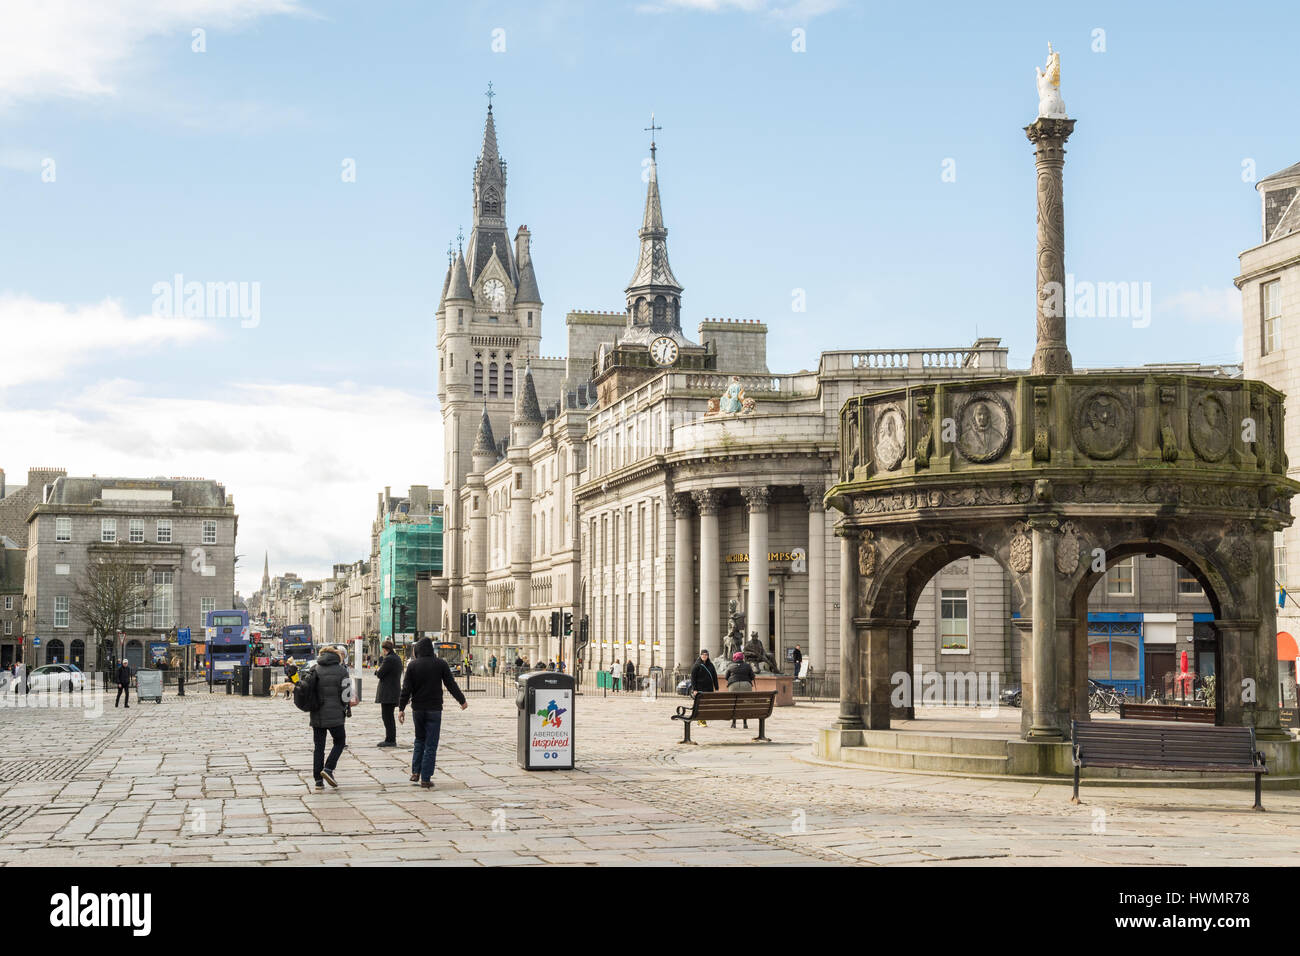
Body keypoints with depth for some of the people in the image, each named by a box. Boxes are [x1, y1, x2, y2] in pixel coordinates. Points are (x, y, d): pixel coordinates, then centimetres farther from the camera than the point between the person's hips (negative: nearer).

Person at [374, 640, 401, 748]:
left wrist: (378, 671, 6)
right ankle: (392, 739, 19)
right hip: (394, 691, 10)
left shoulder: (388, 659, -17)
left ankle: (390, 740, -8)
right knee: (389, 716, 16)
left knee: (387, 716, -7)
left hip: (387, 693, -10)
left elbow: (379, 674, -16)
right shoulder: (397, 658, 14)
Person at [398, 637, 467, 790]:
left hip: (417, 708, 2)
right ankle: (425, 779, -2)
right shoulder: (440, 664, -4)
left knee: (419, 740, 20)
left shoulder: (413, 665, -3)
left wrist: (401, 708, 1)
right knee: (431, 744, 1)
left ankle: (415, 772, 13)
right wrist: (462, 701, 12)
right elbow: (451, 684, 0)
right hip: (434, 708, -2)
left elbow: (406, 689, -5)